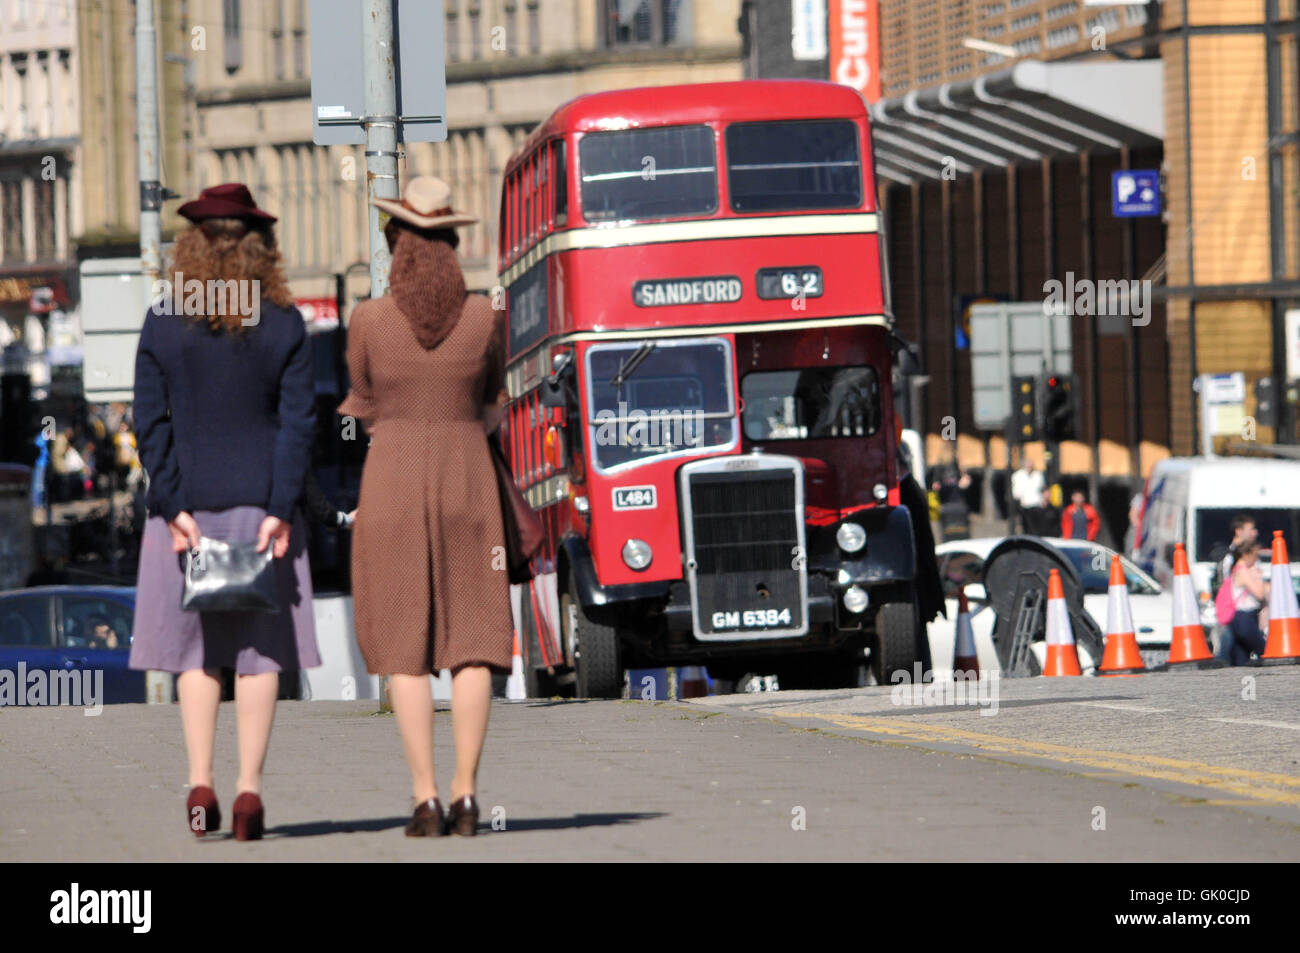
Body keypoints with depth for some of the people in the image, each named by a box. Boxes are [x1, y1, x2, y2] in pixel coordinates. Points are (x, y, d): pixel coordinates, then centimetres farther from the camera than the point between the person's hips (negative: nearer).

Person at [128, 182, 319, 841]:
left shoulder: (164, 325, -1)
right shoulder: (283, 325, -1)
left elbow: (151, 422, -5)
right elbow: (297, 422, -6)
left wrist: (173, 507, -6)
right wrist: (280, 510, -8)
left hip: (188, 507, 0)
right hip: (260, 502, 0)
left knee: (195, 645, 10)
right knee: (260, 647, 4)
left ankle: (200, 783, -1)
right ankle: (249, 788, -3)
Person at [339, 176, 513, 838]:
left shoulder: (368, 319, -8)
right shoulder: (484, 317, -4)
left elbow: (364, 406, 7)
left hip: (392, 484, -1)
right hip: (465, 484, 1)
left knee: (405, 649, 3)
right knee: (470, 641, 6)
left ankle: (426, 800, -3)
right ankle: (466, 795, 0)